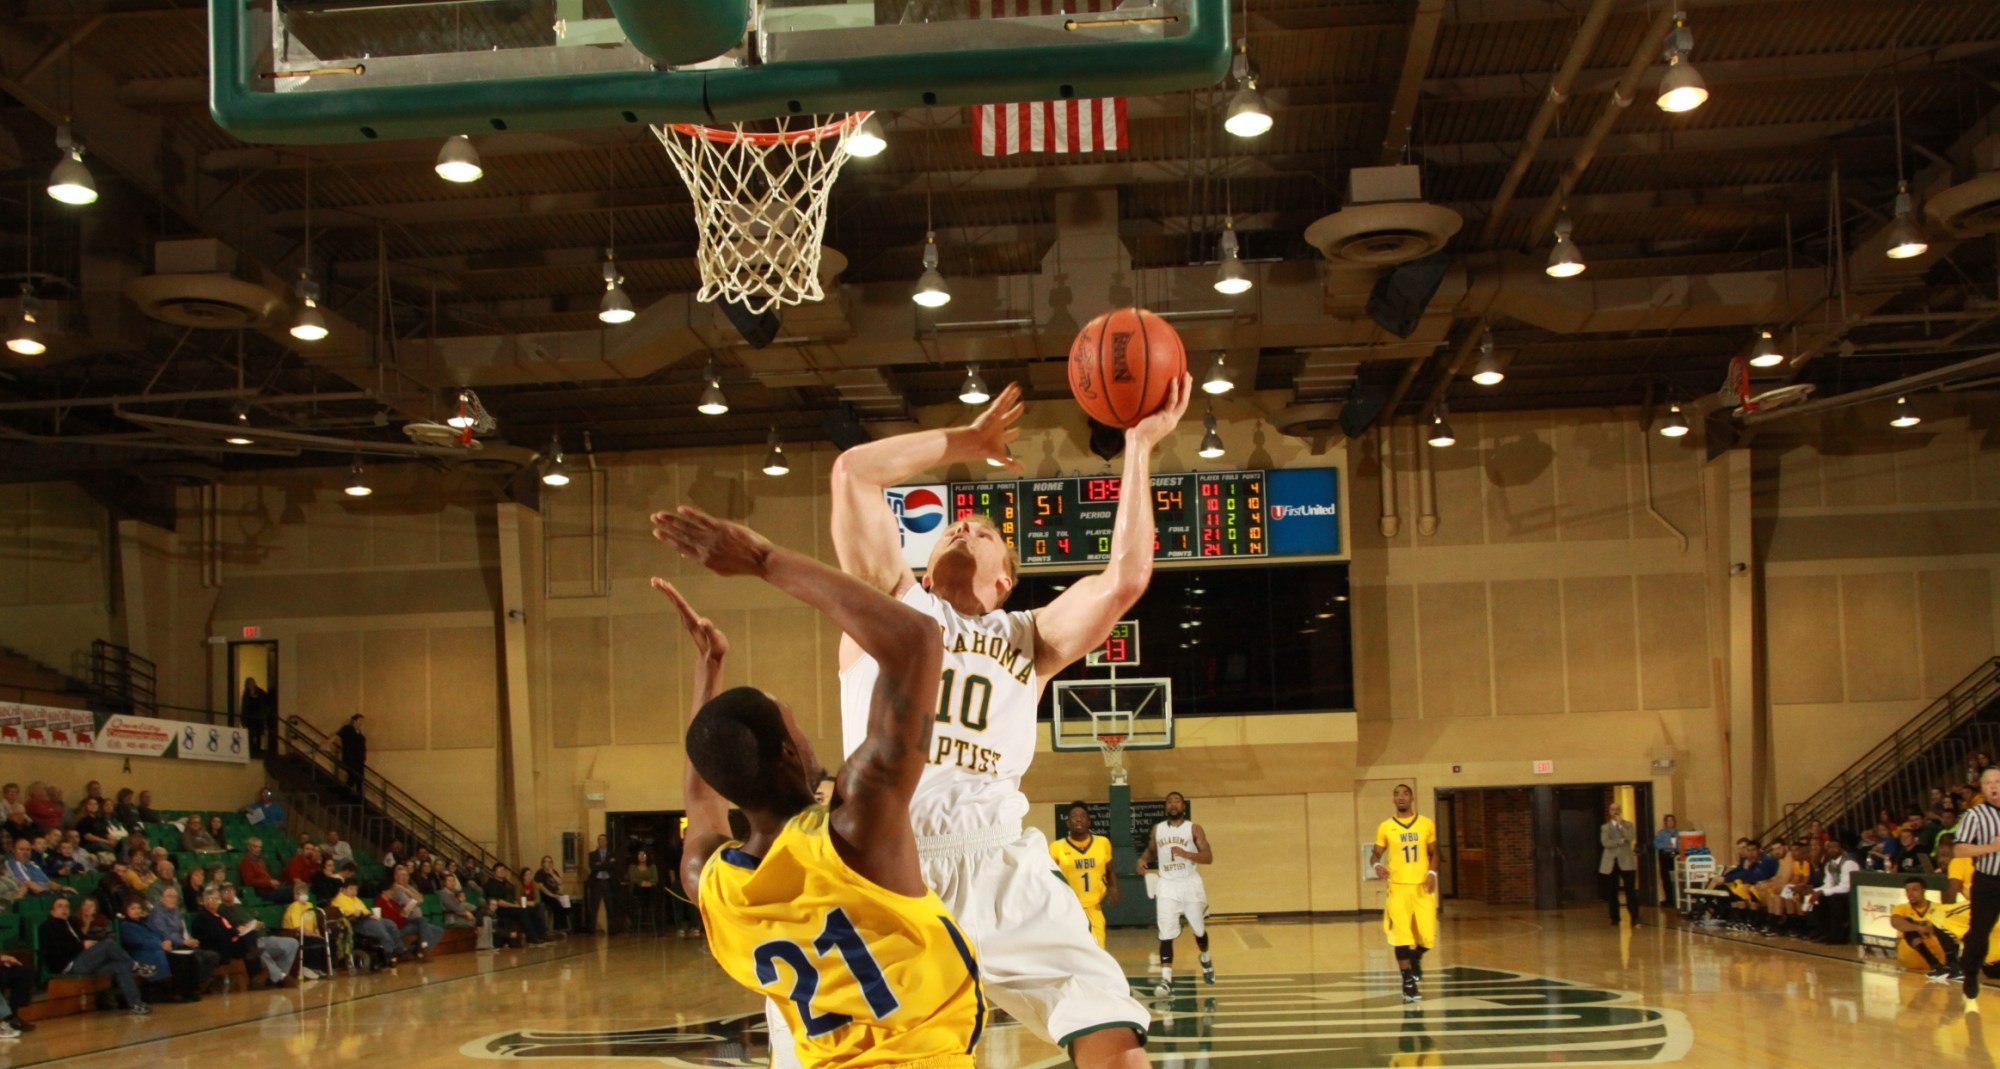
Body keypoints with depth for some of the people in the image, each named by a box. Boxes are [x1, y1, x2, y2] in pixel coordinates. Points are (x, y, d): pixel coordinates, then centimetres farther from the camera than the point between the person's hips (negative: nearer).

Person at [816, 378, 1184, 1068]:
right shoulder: (888, 605, 17)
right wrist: (966, 442, 19)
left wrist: (1139, 445, 7)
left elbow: (1125, 578, 4)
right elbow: (853, 472, 7)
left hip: (998, 865, 1)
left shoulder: (1030, 638, 20)